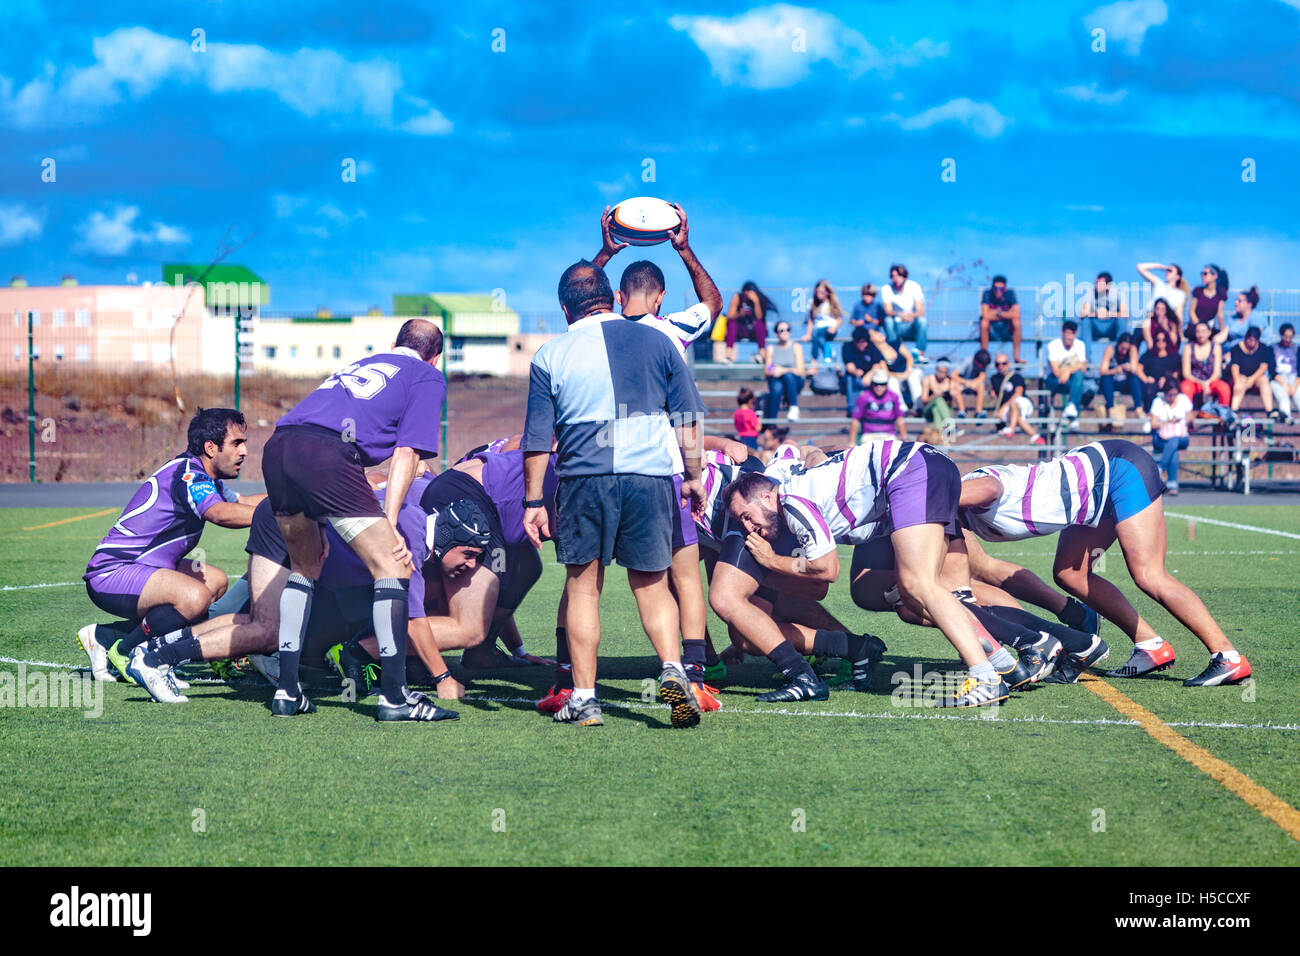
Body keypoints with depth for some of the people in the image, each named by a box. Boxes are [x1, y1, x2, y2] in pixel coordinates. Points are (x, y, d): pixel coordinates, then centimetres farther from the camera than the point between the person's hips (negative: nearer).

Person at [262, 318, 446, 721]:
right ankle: (394, 696, -6)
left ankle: (287, 691, 21)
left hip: (277, 446, 7)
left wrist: (315, 526, 36)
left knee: (305, 565, 25)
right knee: (392, 567, 0)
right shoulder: (429, 378, 19)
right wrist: (389, 524, 0)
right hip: (327, 453, -7)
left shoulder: (360, 364, 38)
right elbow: (406, 453, 6)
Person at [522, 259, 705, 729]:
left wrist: (534, 501, 11)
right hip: (651, 475, 1)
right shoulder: (656, 342, 9)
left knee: (582, 586, 9)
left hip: (585, 478, -1)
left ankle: (583, 698, 8)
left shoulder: (550, 356, 6)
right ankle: (672, 669, -10)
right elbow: (687, 421, 10)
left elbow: (537, 439, 6)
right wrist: (693, 476, 19)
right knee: (652, 584, 11)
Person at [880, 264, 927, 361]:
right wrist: (899, 315, -42)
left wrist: (911, 315, -40)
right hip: (896, 327, 0)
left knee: (922, 320, -29)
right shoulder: (886, 289, -9)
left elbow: (921, 311, -17)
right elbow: (888, 311, -20)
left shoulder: (914, 286, -10)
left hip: (912, 326, 0)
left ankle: (921, 354, -28)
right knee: (888, 320, -30)